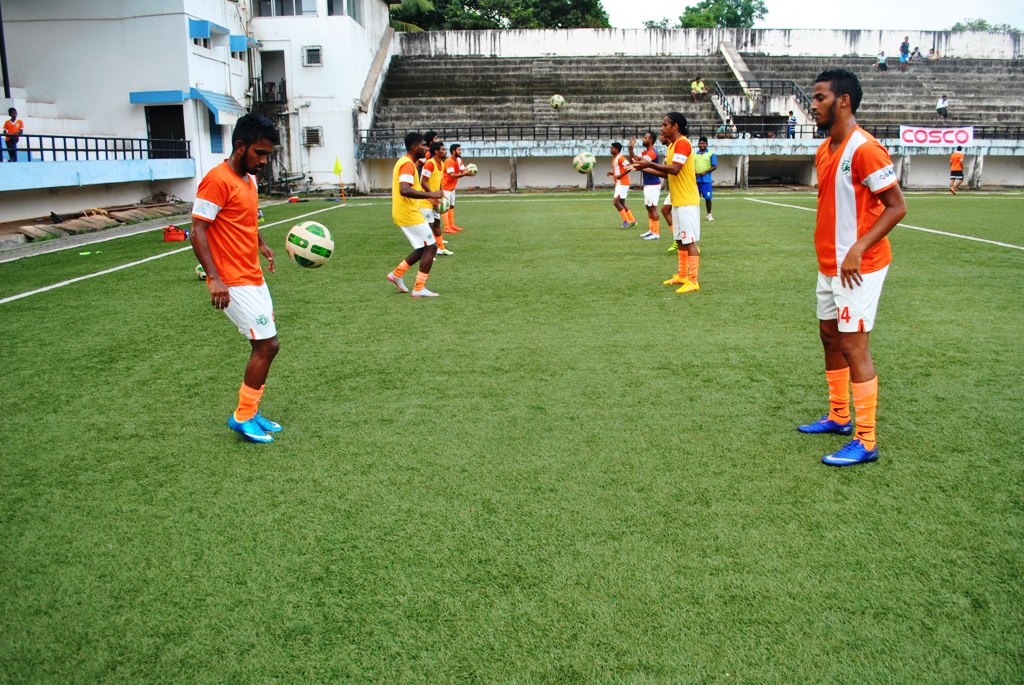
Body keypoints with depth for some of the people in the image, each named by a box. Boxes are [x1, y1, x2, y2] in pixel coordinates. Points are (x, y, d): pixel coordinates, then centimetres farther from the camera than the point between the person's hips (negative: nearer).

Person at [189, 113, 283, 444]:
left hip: (253, 278, 9)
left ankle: (250, 413, 23)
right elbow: (197, 232, -18)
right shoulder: (217, 180, -15)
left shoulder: (249, 179, 12)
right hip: (234, 284, -9)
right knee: (268, 345, -8)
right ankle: (243, 417, 6)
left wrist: (261, 244, 14)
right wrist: (214, 278, -25)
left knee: (262, 347, 11)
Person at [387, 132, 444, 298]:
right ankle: (419, 289, -2)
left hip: (402, 214, 10)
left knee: (424, 247, 17)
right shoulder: (408, 164, -17)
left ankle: (397, 273, 19)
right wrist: (429, 194, -29)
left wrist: (426, 196, 21)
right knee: (431, 246, -4)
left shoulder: (404, 162, 15)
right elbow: (404, 190, -31)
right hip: (409, 214, -10)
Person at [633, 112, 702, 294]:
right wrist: (645, 168, 15)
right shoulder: (672, 145, 16)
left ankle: (693, 281, -6)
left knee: (689, 241, -8)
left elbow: (674, 169, -24)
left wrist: (651, 164, -21)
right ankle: (682, 276, 23)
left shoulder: (682, 143, -14)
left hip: (687, 202, -10)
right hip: (677, 201, 10)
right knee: (680, 240, 14)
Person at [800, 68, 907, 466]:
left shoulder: (864, 148, -17)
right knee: (830, 337, 16)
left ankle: (865, 442, 4)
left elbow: (897, 207, -18)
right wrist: (827, 250, 13)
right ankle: (838, 417, 31)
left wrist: (857, 250, -24)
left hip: (858, 267, -9)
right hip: (829, 265, 9)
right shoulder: (824, 149, 11)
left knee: (853, 347, -6)